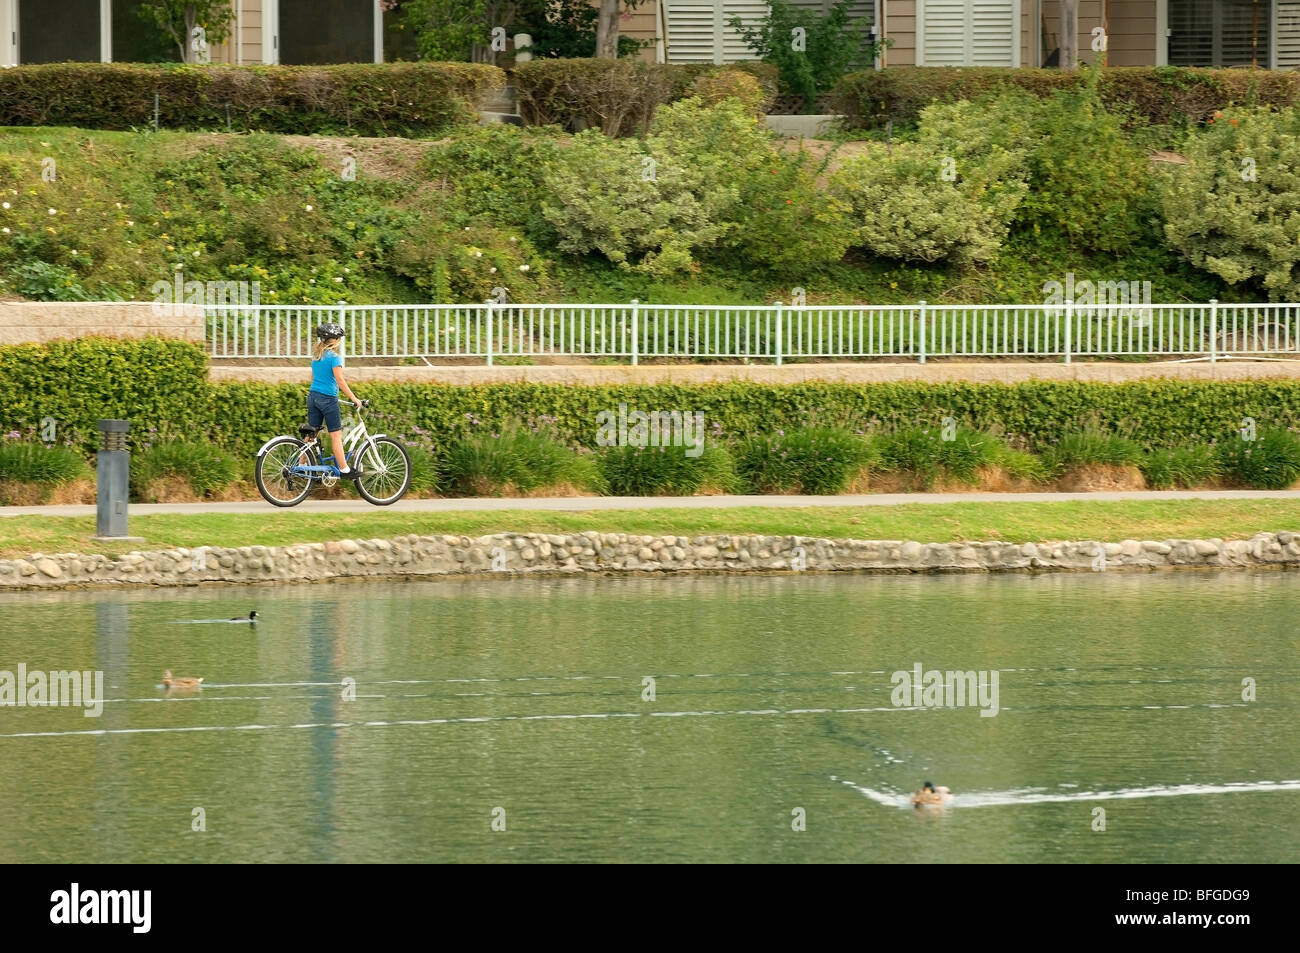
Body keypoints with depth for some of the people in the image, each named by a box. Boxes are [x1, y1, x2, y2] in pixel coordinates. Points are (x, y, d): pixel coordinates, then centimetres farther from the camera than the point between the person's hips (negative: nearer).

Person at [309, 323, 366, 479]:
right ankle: (344, 470, -1)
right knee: (336, 435, -3)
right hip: (328, 399, -7)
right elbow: (340, 380, -18)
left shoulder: (316, 355, 10)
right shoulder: (334, 357, -13)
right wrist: (354, 399, -16)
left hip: (313, 396, 7)